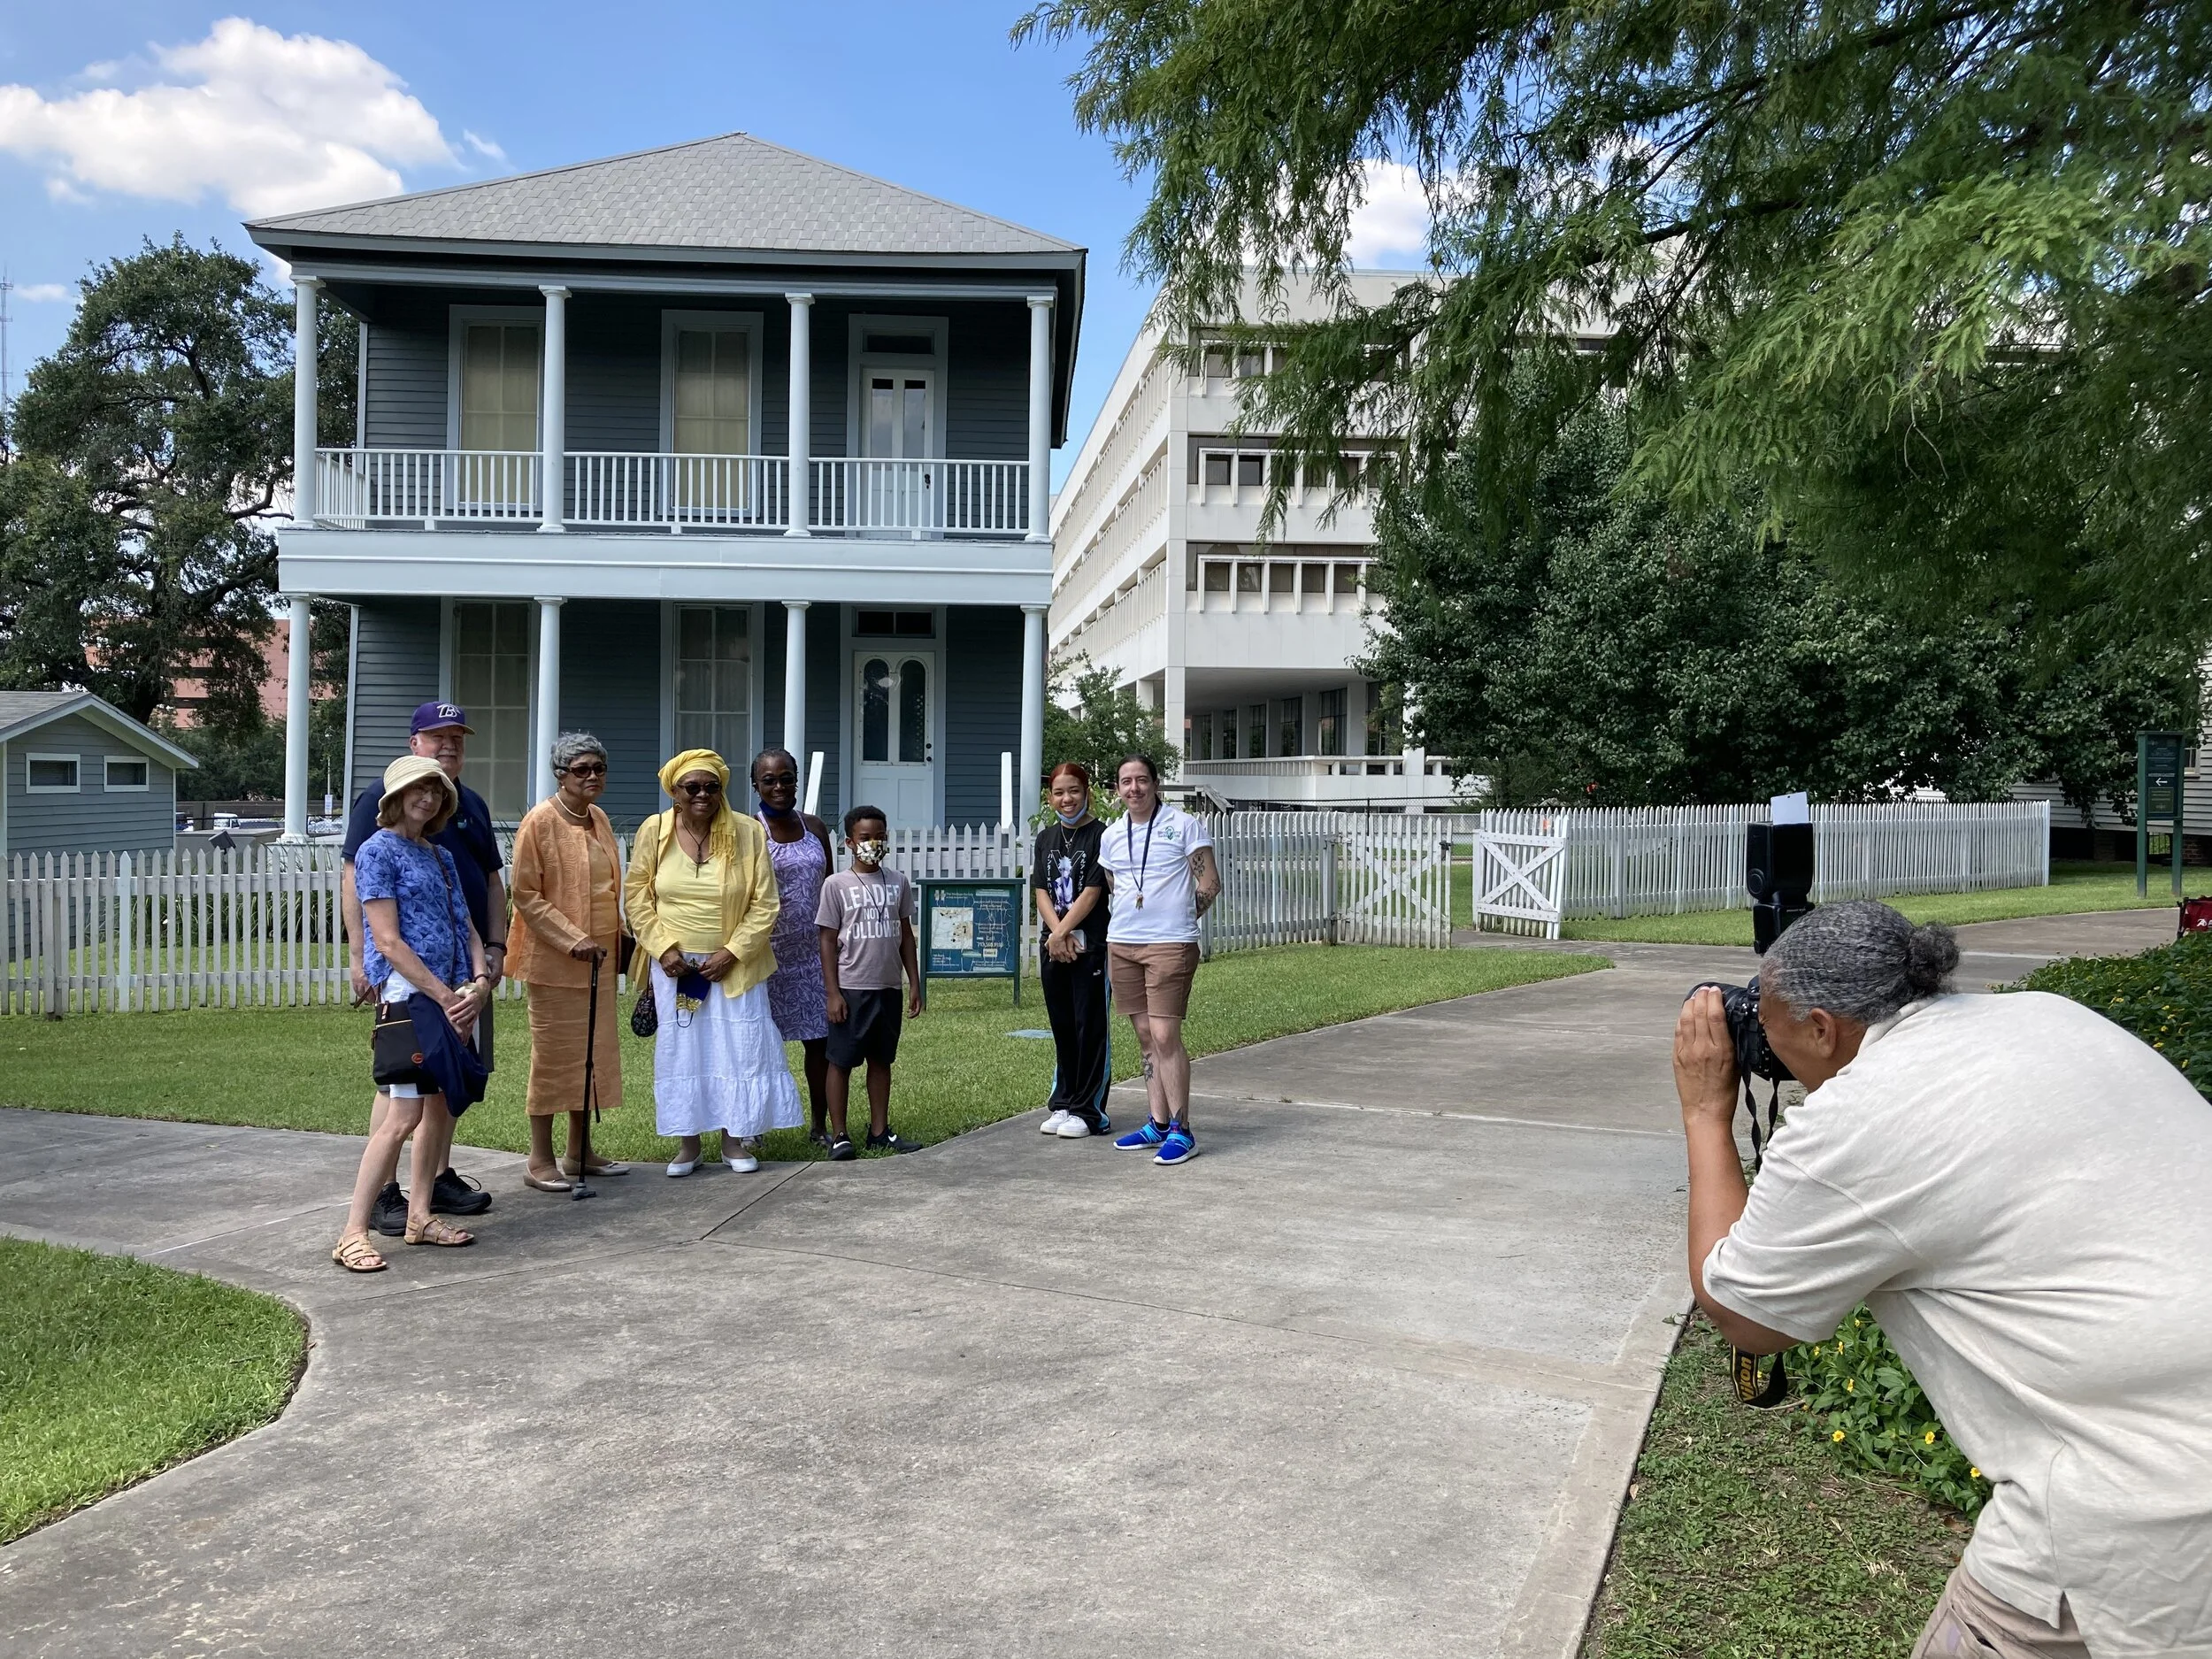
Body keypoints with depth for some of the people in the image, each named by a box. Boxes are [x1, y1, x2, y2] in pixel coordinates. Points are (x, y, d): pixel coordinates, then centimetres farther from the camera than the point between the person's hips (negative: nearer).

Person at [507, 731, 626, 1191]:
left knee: (594, 1053, 11)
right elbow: (526, 895, -14)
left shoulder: (599, 819, 11)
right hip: (555, 961, -7)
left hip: (598, 958, 7)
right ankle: (540, 1160, 8)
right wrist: (573, 940, -18)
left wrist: (613, 938, 14)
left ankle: (579, 1151, 23)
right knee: (553, 1055, -1)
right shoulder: (540, 821, -11)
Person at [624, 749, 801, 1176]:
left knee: (738, 1048, 1)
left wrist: (732, 953, -13)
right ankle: (687, 1142, 17)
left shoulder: (748, 833, -7)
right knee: (680, 1050, 6)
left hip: (733, 964, -1)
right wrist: (664, 948, -9)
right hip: (674, 964, 1)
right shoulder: (654, 830, -3)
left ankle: (735, 1138, 15)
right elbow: (638, 895, 1)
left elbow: (764, 904, -5)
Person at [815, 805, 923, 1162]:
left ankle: (880, 1130, 20)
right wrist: (832, 992, -9)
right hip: (851, 988, -4)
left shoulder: (897, 883, 7)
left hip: (888, 988, 4)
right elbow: (828, 941, -4)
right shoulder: (837, 885, -4)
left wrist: (914, 983, 9)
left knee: (881, 1059, 11)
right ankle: (839, 1135, 8)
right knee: (841, 1061, 1)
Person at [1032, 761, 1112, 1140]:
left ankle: (1089, 1110, 5)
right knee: (1062, 1027, 12)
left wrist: (1063, 933, -12)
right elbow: (1041, 892, 6)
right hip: (1053, 946, 6)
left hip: (1092, 945, -6)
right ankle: (1063, 1104, 22)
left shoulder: (1101, 835, -6)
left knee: (1091, 1027, -1)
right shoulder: (1046, 838, 12)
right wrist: (1057, 935, -8)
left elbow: (1092, 892, -11)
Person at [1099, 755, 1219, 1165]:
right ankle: (1157, 1124, 16)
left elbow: (1210, 884, -3)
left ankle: (1181, 1131, -5)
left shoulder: (1184, 826, -3)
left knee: (1165, 1036, -10)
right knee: (1145, 1036, 9)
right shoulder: (1111, 837, 13)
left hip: (1170, 945, -6)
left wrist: (1181, 917, 1)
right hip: (1121, 945, 6)